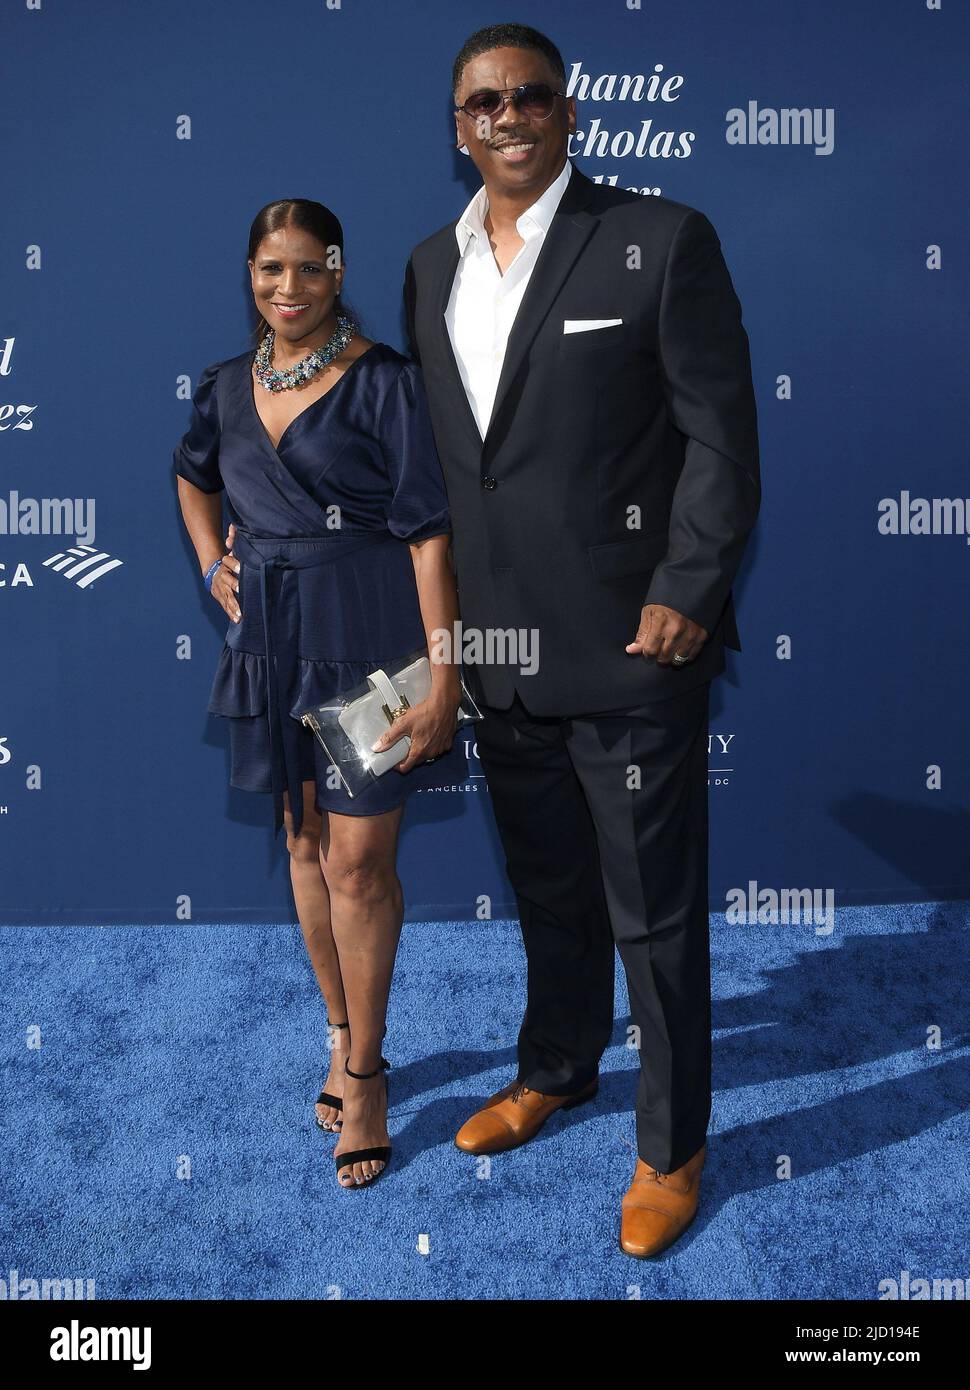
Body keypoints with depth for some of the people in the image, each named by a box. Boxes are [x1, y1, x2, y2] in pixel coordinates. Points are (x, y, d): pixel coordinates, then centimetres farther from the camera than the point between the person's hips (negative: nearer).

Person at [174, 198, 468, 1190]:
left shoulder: (381, 382, -10)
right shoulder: (227, 386, 7)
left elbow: (428, 536, -15)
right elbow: (193, 476, 29)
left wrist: (443, 680, -19)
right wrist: (213, 565, 13)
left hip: (367, 639, -5)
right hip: (272, 642, 6)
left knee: (359, 862, -1)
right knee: (306, 845, 15)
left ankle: (362, 1072, 17)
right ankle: (345, 1035, 33)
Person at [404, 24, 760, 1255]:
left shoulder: (661, 241, -5)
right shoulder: (431, 267, 11)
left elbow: (722, 437, -8)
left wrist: (686, 593, -15)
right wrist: (438, 606, 11)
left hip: (628, 647, -5)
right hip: (498, 647, 5)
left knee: (654, 911, 6)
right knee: (547, 888, 22)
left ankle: (671, 1148, 25)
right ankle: (556, 1071, 44)